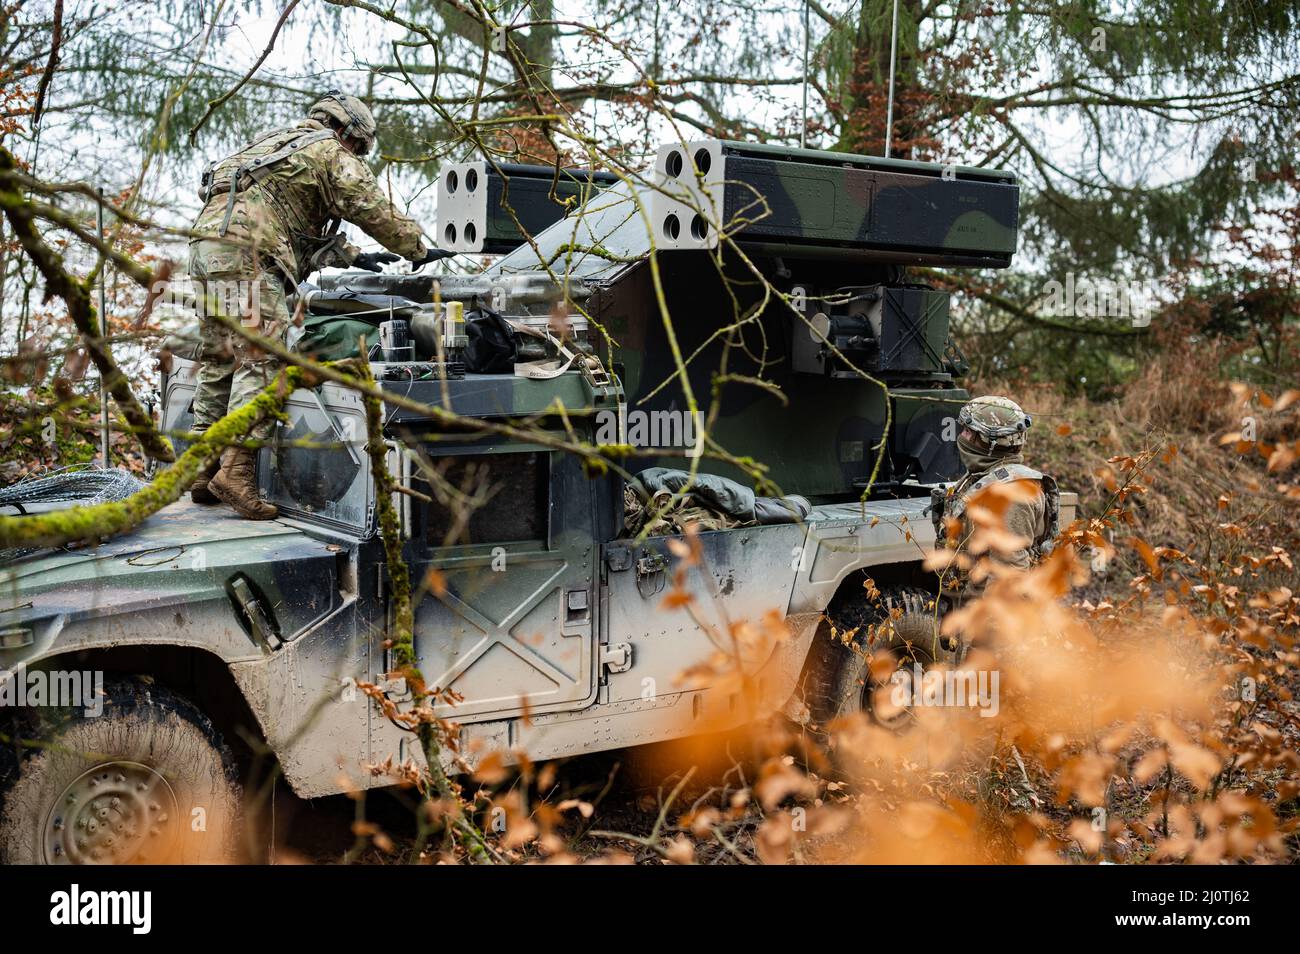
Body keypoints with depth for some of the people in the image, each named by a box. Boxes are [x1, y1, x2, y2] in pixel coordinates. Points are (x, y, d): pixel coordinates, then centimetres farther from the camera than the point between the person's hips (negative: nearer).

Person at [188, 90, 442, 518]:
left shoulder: (278, 143, 33)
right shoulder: (332, 153, 7)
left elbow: (301, 230, 38)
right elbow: (376, 210, 5)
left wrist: (351, 256, 38)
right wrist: (419, 252, 19)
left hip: (206, 240, 9)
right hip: (245, 248, -9)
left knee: (219, 359, 11)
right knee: (260, 359, -11)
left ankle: (204, 472, 14)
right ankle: (236, 471, -20)